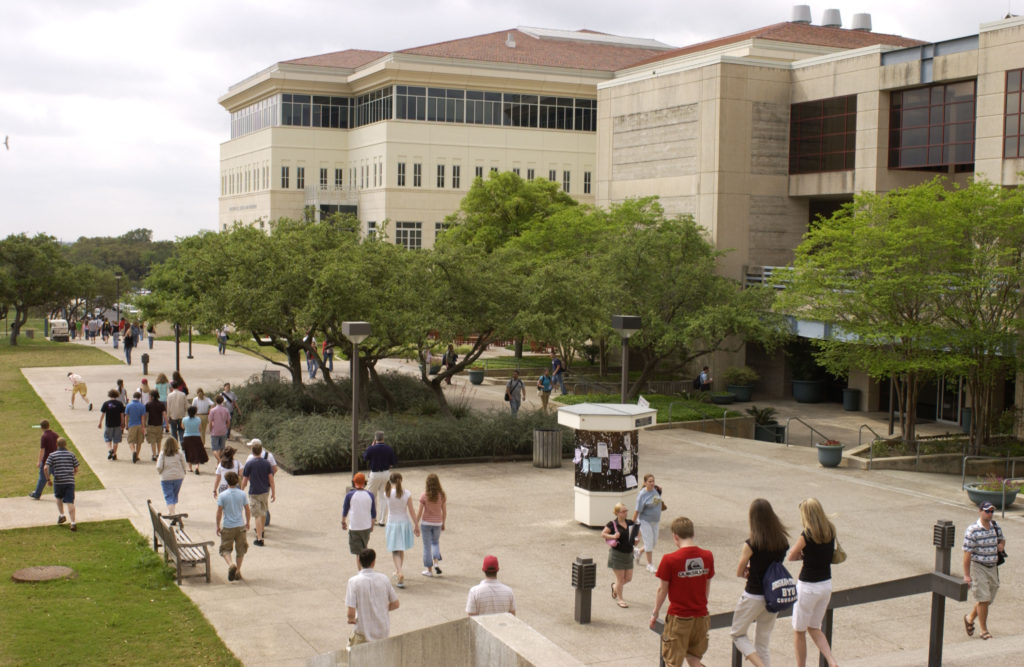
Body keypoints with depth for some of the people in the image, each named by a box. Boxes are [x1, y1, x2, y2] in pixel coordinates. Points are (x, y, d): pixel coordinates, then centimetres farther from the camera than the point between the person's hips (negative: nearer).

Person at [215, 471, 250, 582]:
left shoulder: (222, 496, -8)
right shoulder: (242, 494, -3)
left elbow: (219, 512, -8)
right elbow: (248, 511, 2)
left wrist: (218, 526, 4)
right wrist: (247, 523, 17)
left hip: (227, 527, -2)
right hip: (240, 526, 2)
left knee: (225, 549, 8)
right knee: (240, 550, 14)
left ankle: (231, 564, -18)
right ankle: (238, 571, 15)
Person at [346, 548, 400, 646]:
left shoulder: (354, 581, -13)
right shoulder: (383, 578, -3)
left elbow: (351, 613, -16)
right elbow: (395, 604, 4)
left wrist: (351, 619, 5)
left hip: (364, 632, -4)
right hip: (383, 632, 4)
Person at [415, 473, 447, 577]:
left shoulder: (424, 496, -15)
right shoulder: (442, 495, -8)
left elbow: (419, 512, -11)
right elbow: (444, 511, 0)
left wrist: (416, 525, -1)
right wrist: (443, 524, 14)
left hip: (426, 523, -2)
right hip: (437, 523, 2)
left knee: (427, 546, 9)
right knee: (435, 542, 25)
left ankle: (429, 570, 14)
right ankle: (436, 563, 6)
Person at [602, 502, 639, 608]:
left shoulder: (630, 523, 3)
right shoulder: (612, 524, -12)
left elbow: (635, 534, 16)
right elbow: (602, 534, -8)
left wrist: (636, 539, -5)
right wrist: (613, 536, -23)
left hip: (628, 554, 5)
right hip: (617, 554, -5)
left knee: (628, 578, 10)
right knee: (620, 578, 2)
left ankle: (615, 586, 40)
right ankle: (619, 599, 21)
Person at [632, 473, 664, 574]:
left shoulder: (656, 490, 0)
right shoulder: (642, 495, -19)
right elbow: (637, 510, -17)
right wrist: (633, 523, -14)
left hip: (655, 521, 7)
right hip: (645, 521, -7)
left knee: (654, 542, 14)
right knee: (649, 542, -2)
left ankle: (638, 552, 40)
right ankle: (650, 565, 12)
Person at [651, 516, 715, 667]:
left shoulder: (669, 560, -17)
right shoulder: (707, 557, -3)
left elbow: (662, 590, -7)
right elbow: (707, 588, 9)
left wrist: (655, 613, 7)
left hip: (678, 617, -4)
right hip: (700, 615, 4)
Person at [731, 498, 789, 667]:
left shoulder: (751, 544, -19)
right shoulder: (783, 540, -3)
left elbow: (739, 573, -8)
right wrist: (754, 570, 2)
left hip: (753, 597, -5)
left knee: (738, 634, 14)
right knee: (763, 643, 17)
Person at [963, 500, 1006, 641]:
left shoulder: (996, 526, 4)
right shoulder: (972, 530, -15)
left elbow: (1002, 539, 24)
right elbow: (967, 553, -15)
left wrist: (1001, 544, -3)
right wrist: (966, 575, -16)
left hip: (992, 567, 6)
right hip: (978, 566, -6)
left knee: (989, 599, 12)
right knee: (983, 599, -5)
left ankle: (970, 618, 35)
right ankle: (984, 631, 8)